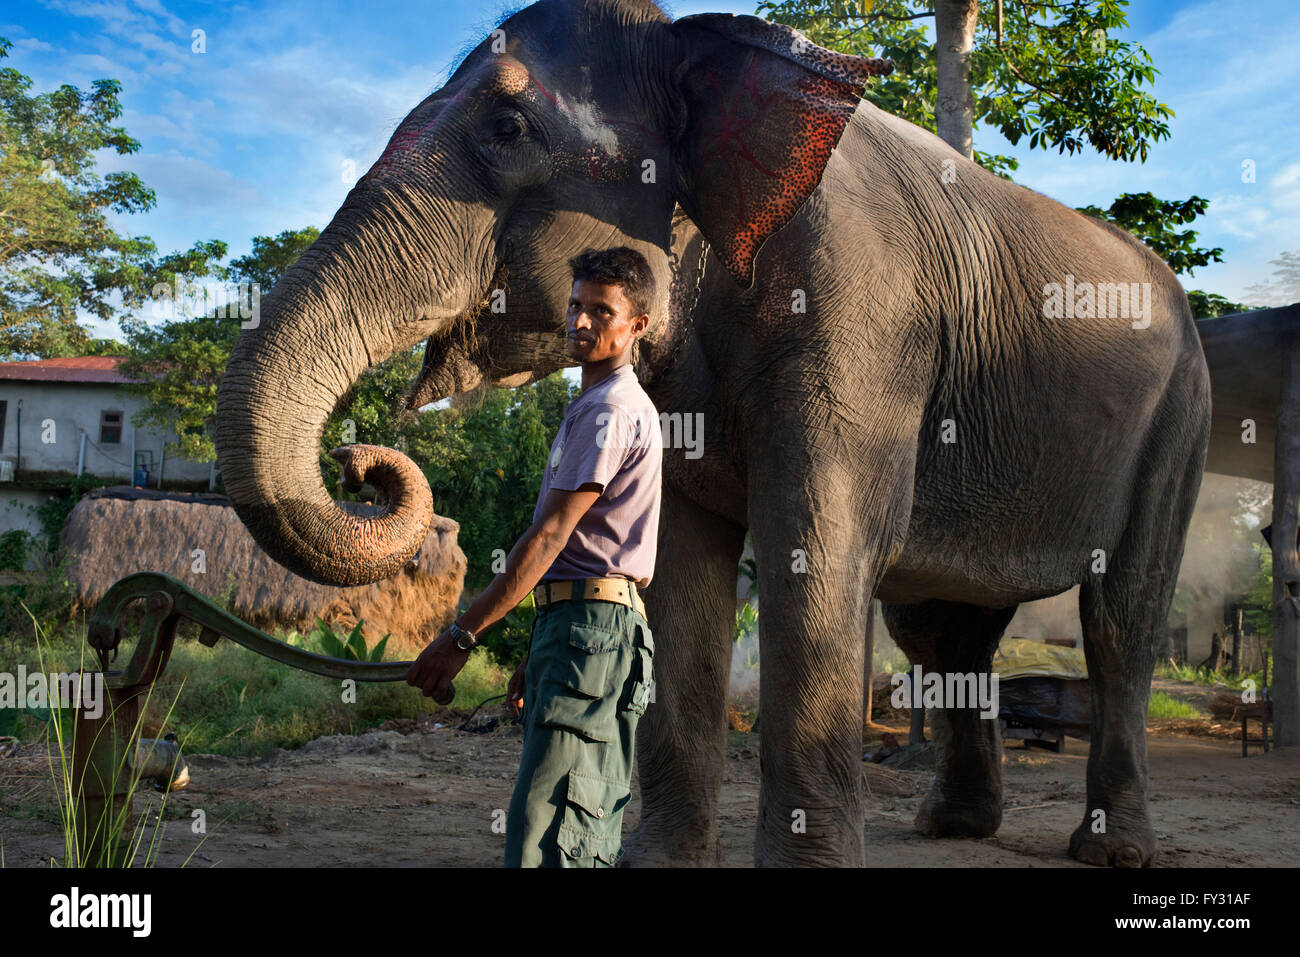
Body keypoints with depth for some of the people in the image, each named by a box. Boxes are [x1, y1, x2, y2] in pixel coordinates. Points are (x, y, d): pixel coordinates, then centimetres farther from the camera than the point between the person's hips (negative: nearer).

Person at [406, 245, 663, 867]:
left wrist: (461, 635, -13)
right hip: (588, 627, 11)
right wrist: (539, 655, 25)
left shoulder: (609, 409, -8)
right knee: (589, 838, 12)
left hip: (591, 626, -11)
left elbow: (549, 537, -14)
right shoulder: (610, 406, 26)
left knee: (546, 839, -17)